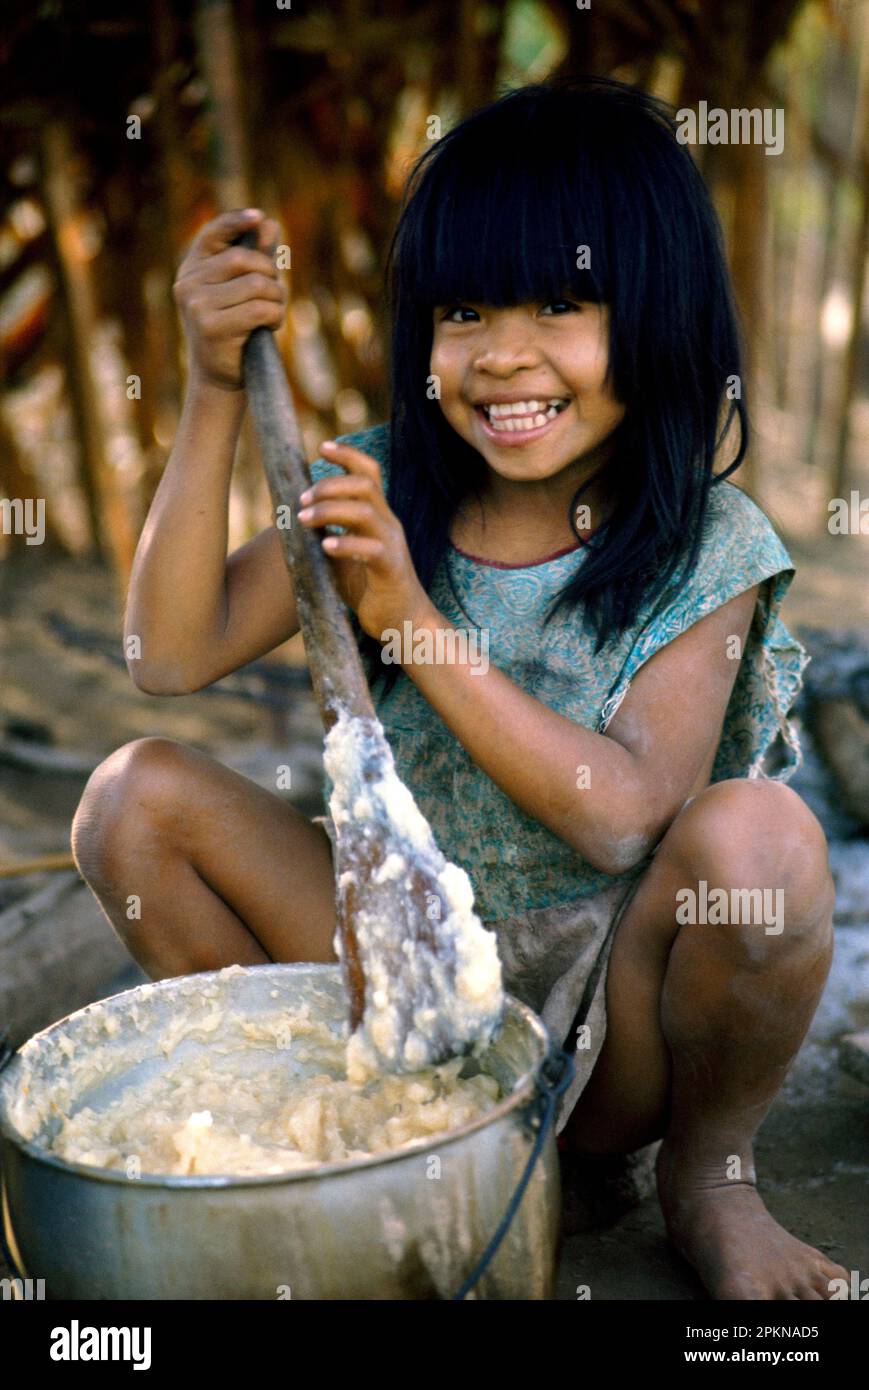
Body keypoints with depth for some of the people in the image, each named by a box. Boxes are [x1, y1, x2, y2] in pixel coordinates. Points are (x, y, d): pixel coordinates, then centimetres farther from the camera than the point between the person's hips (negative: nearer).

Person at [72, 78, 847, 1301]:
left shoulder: (705, 549, -12)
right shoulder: (382, 492, -4)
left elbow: (624, 820, -25)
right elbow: (171, 655, -13)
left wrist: (413, 617, -29)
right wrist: (217, 394, -19)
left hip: (607, 1022, -2)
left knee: (759, 834, -32)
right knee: (134, 796, -13)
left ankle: (710, 1174, -1)